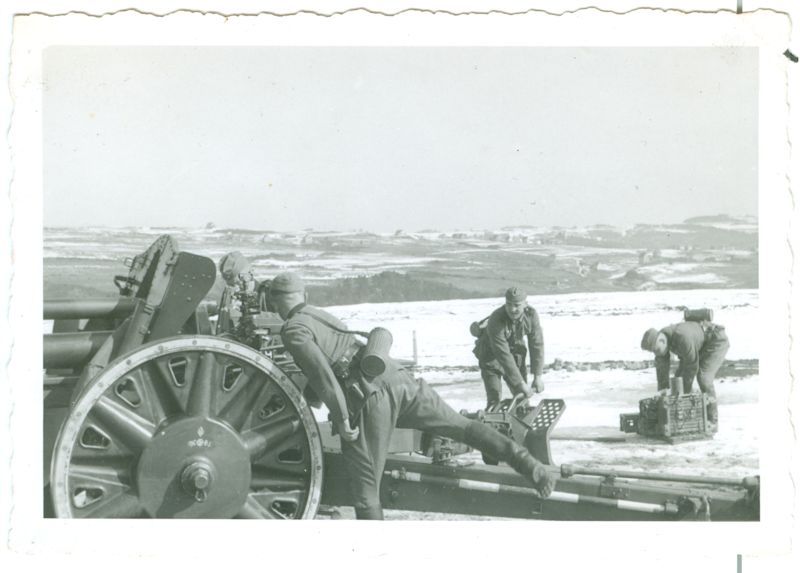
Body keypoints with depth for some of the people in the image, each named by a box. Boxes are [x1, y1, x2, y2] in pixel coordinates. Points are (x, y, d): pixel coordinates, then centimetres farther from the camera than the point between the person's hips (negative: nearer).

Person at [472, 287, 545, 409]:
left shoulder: (531, 315, -22)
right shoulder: (496, 321, -37)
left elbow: (537, 345, -16)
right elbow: (503, 356, -36)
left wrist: (537, 376, -18)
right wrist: (520, 383, -34)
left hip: (515, 351, 5)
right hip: (491, 356, -4)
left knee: (522, 396, 6)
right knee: (494, 399, -12)